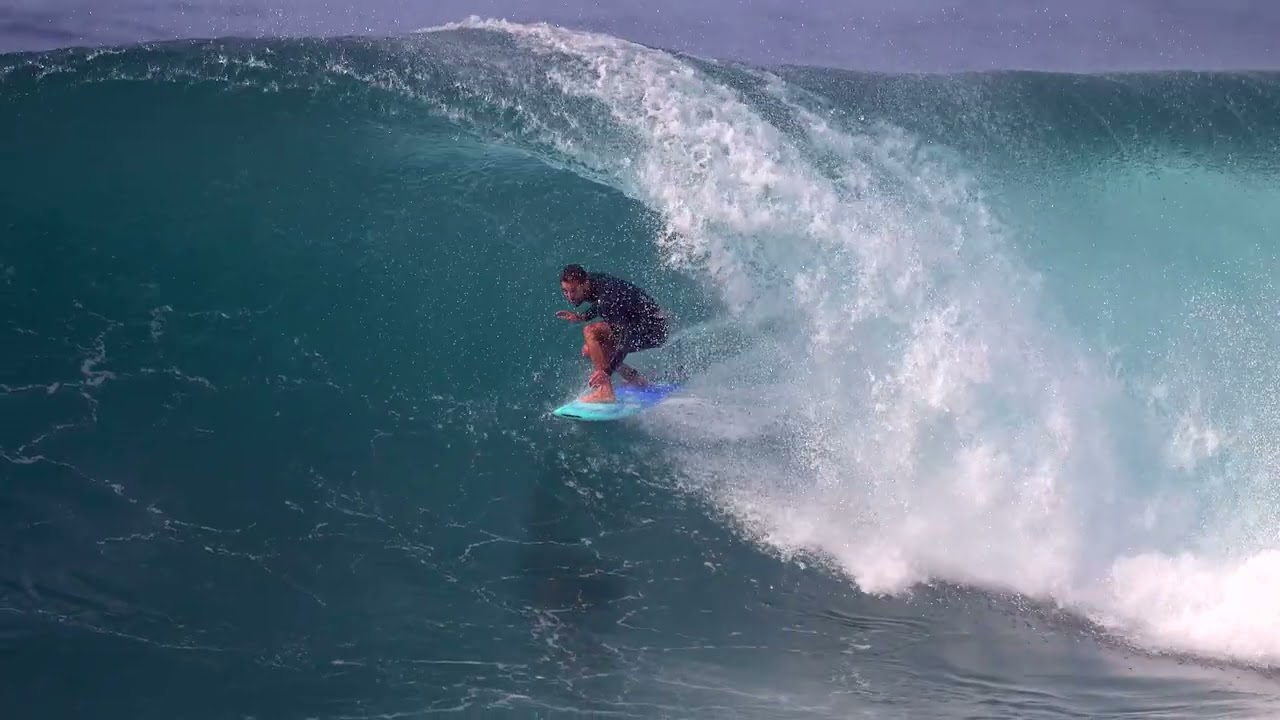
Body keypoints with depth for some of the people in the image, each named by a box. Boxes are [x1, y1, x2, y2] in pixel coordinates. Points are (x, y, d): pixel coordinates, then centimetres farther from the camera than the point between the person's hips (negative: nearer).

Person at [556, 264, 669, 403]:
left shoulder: (606, 298, -30)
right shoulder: (591, 281, -3)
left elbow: (625, 337, -37)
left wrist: (607, 371, -47)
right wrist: (582, 317, 5)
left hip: (655, 328, -10)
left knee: (590, 332, -23)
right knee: (589, 350, 7)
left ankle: (605, 391, -24)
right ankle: (637, 381, 17)